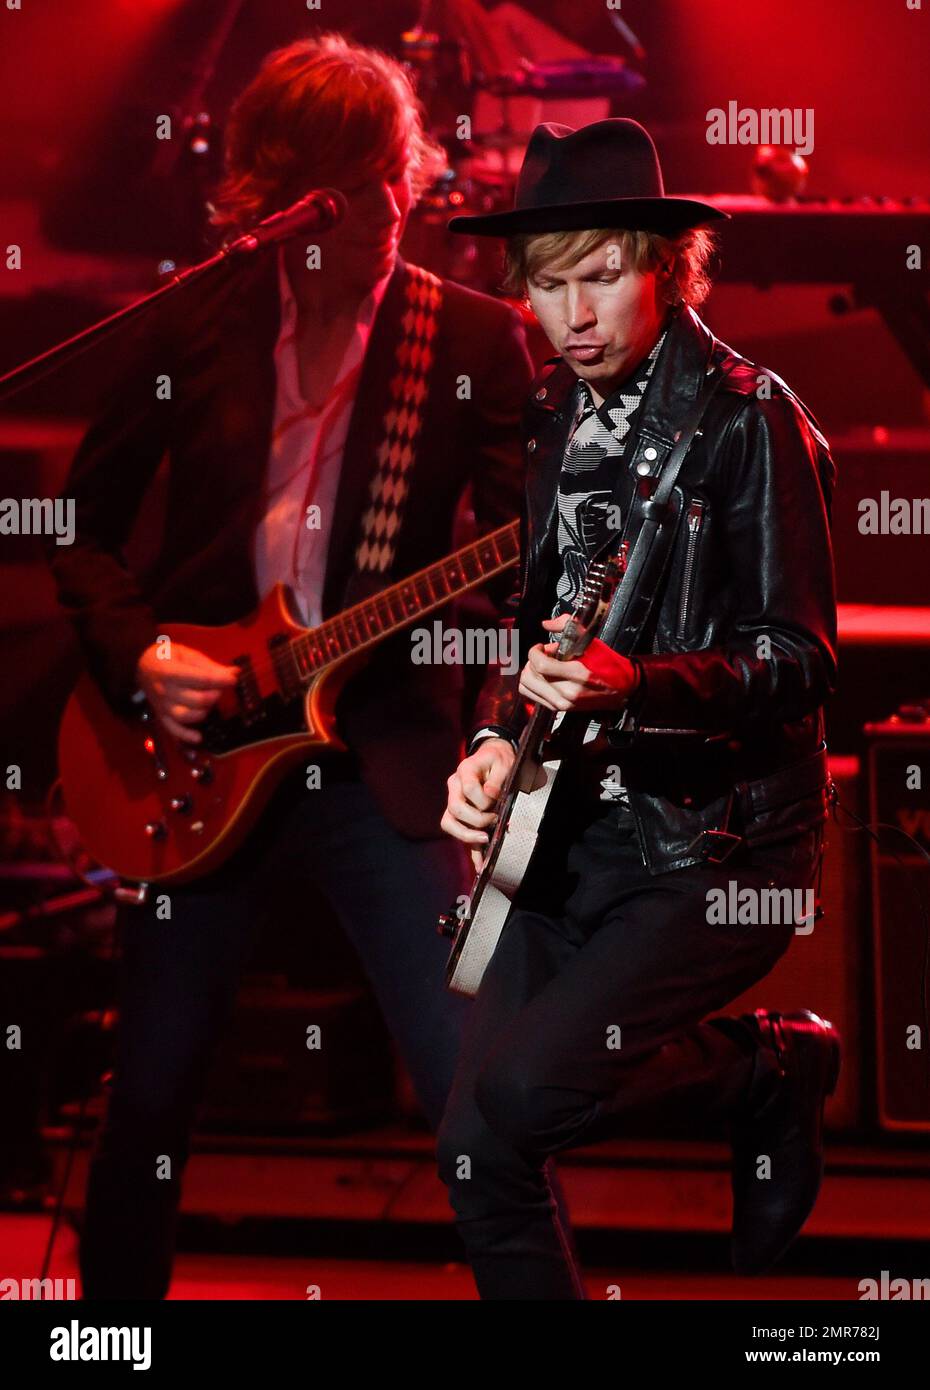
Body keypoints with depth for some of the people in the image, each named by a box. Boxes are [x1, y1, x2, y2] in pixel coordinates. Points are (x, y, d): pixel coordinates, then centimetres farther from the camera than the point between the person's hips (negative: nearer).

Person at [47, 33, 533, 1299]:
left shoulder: (474, 340, 1)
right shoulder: (193, 329, 3)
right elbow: (85, 528, 10)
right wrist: (139, 654, -6)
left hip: (390, 755, -1)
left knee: (482, 1091, -9)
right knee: (151, 1094, 8)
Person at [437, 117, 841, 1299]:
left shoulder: (745, 417, -12)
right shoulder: (556, 416, 9)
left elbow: (801, 662, -16)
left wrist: (636, 685, -32)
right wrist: (496, 738, 0)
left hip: (717, 838, -7)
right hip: (571, 833, 7)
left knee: (523, 1087, -23)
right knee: (477, 1155, 1)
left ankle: (773, 1070, 4)